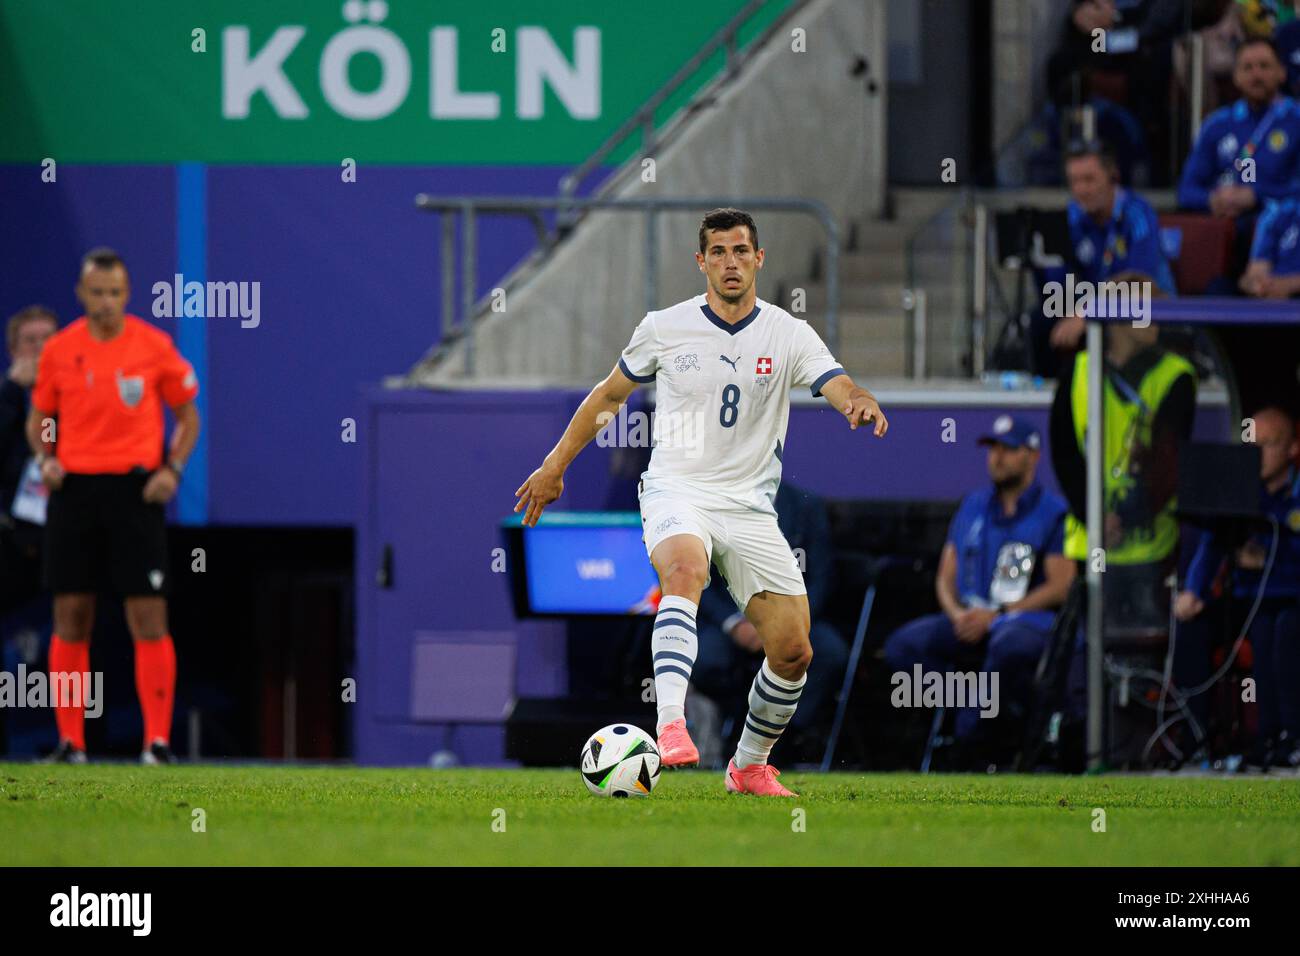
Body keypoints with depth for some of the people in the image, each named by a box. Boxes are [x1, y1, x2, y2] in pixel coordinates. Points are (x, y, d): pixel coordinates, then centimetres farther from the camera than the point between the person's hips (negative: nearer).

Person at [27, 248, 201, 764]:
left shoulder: (155, 347, -1)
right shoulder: (59, 350, 4)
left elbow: (187, 415, 8)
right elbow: (39, 417, 16)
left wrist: (172, 469, -7)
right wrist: (46, 458, -4)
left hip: (135, 489, -2)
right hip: (74, 486, 2)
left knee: (148, 617, -8)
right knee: (71, 618, 2)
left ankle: (158, 740, -7)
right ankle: (70, 740, 8)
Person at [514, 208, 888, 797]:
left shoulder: (789, 335, 1)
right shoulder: (665, 329, 2)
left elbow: (839, 386, -15)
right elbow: (611, 395, 17)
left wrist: (861, 403, -39)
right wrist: (555, 466, 17)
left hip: (750, 506, 3)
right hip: (676, 491, -2)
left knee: (793, 651, -3)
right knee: (684, 569, -37)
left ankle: (749, 767, 22)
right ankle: (671, 725, -52)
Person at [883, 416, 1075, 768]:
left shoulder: (1053, 512, 3)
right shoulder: (973, 506, 19)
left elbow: (1060, 587, -6)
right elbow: (946, 577, 18)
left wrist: (996, 614, -14)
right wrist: (957, 614, -6)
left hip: (1026, 618, -5)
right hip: (968, 618, 5)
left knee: (1011, 646, -41)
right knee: (903, 645, -21)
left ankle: (970, 736, -24)